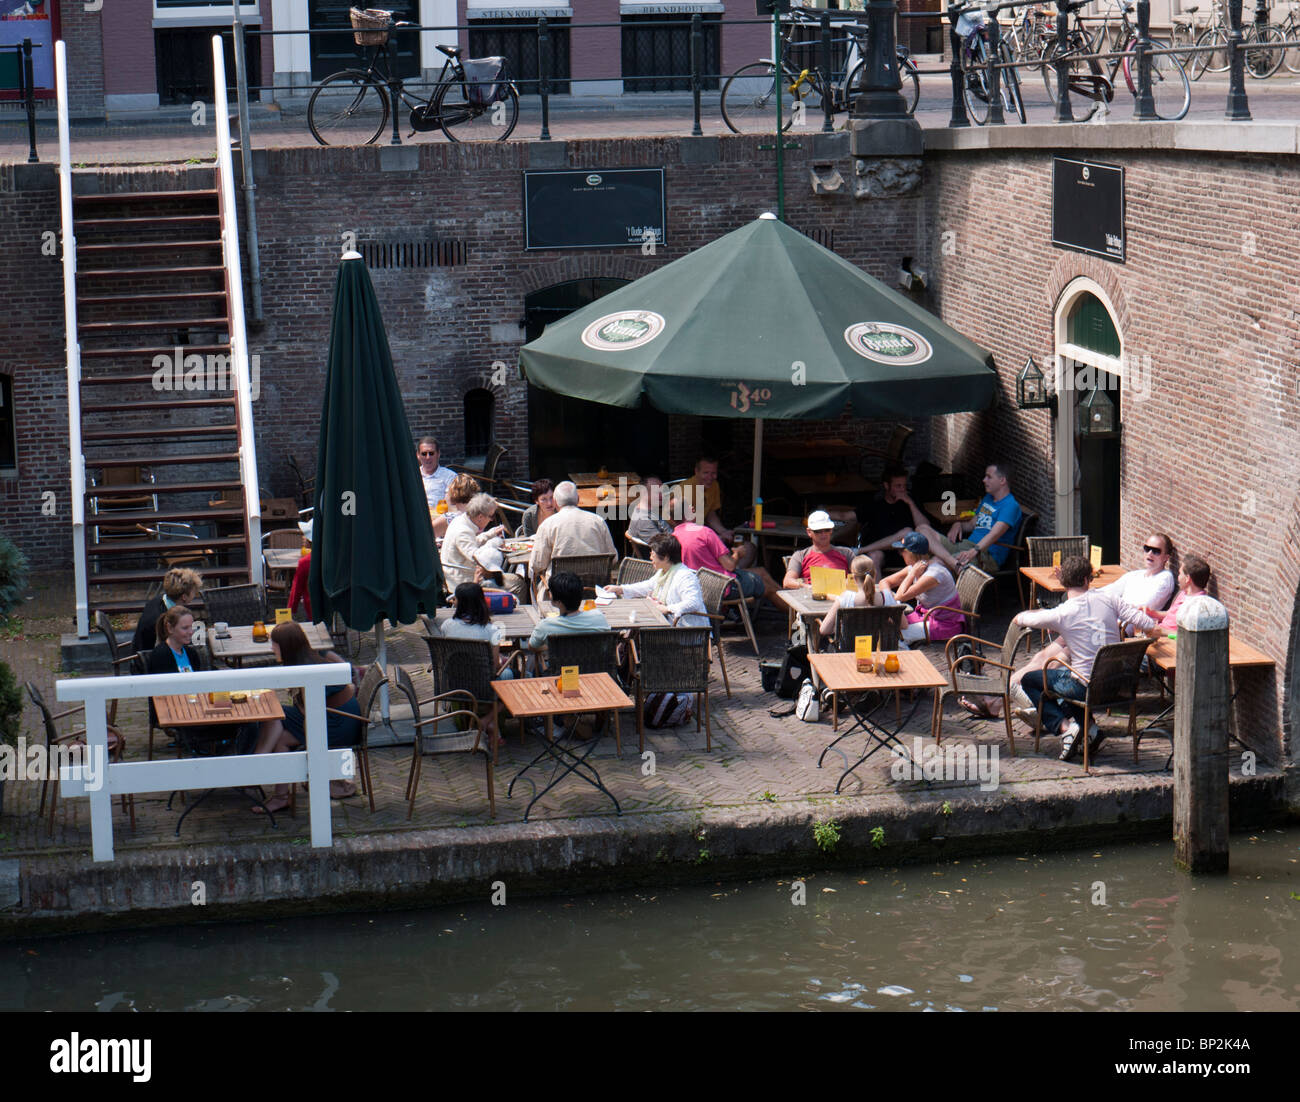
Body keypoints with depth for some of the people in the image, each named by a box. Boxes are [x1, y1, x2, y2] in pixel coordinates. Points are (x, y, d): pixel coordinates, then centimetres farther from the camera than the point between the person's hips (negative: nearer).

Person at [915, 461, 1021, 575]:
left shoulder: (1011, 505, -9)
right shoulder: (988, 498, 23)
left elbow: (995, 534, -24)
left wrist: (974, 551, -40)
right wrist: (959, 525, 9)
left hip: (986, 556, -11)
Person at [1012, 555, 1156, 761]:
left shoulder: (1059, 614, -14)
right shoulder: (1108, 597, -6)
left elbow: (1020, 619, 3)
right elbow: (1144, 622, -9)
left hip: (1085, 686, -5)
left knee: (1028, 681, 18)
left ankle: (1064, 727, -1)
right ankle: (1089, 727, 18)